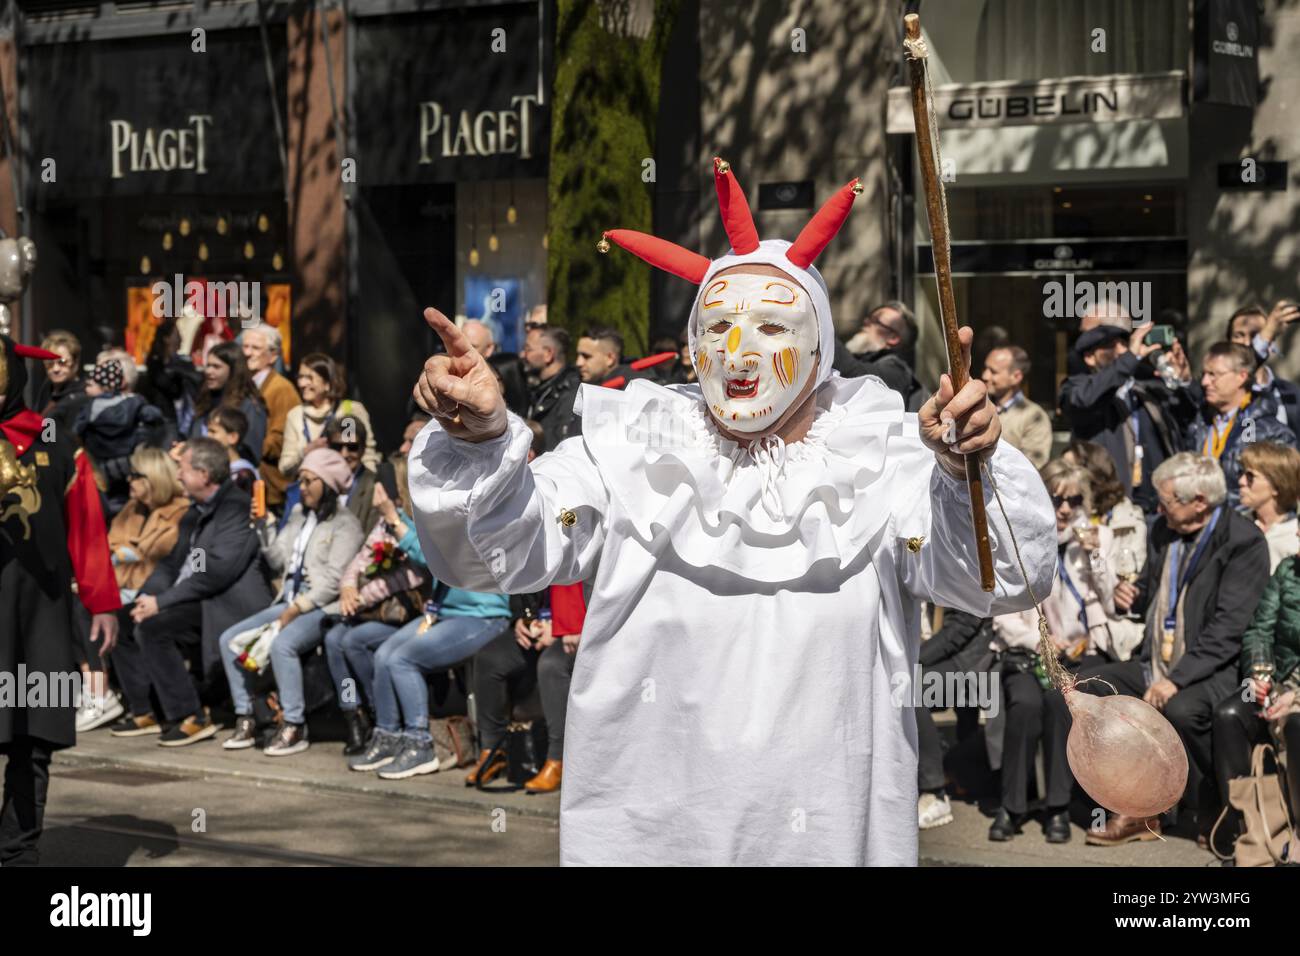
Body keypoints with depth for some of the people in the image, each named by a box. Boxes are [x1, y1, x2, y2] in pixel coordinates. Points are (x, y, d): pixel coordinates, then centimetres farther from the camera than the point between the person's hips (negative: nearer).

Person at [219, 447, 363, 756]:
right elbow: (278, 561, 16)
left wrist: (296, 609, -17)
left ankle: (295, 728, -25)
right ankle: (245, 719, -2)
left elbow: (333, 580, -14)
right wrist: (264, 525, 5)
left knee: (282, 644, -34)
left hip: (321, 607, -8)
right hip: (289, 601, 8)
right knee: (229, 639, -5)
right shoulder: (299, 514, 18)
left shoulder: (345, 524, -5)